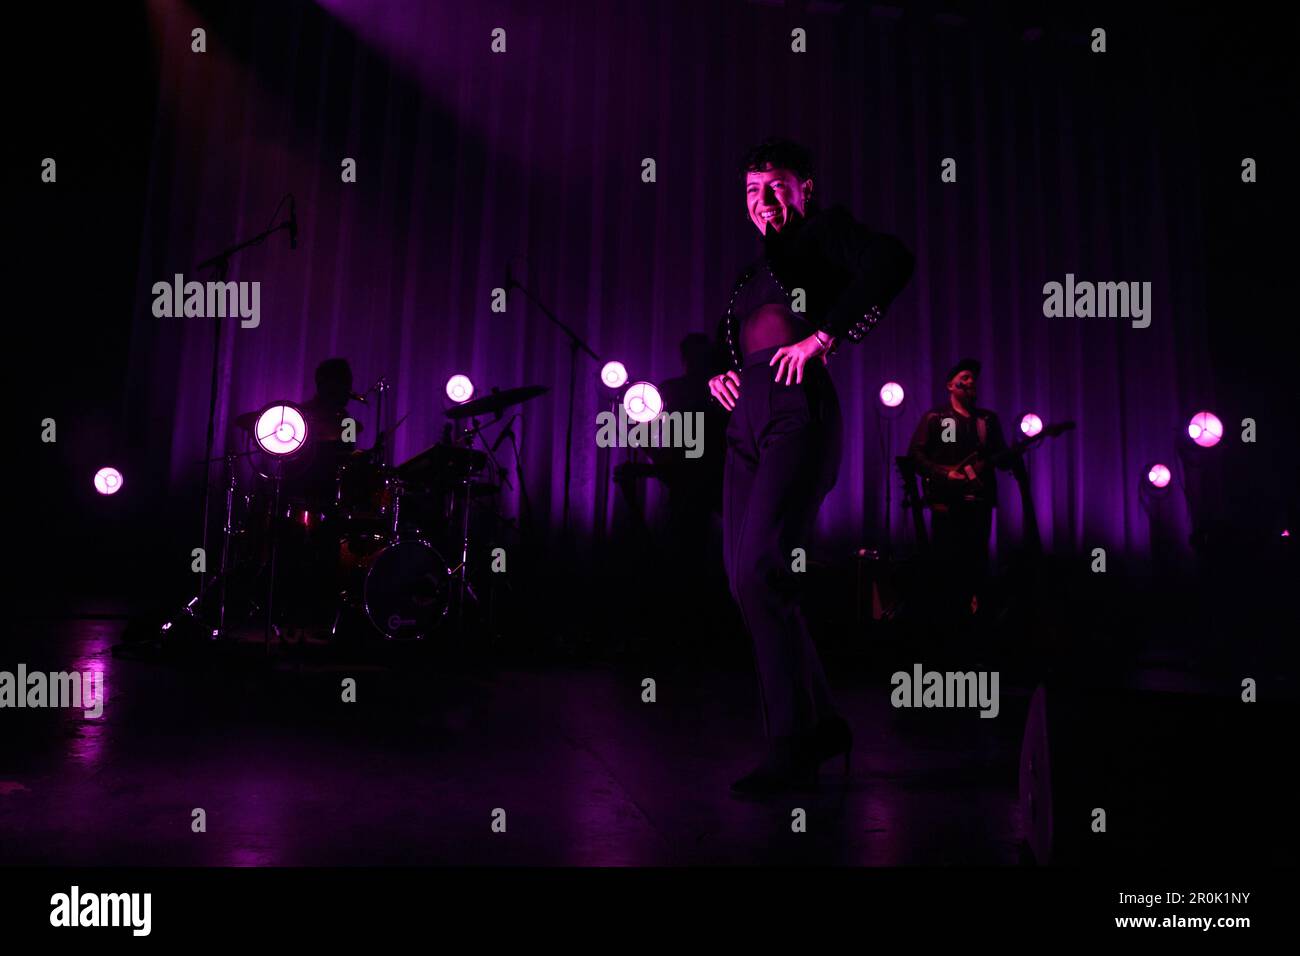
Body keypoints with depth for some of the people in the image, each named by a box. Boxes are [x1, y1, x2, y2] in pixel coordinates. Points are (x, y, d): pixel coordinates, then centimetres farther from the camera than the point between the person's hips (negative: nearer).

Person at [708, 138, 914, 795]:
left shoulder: (824, 231, 7)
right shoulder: (756, 270, 28)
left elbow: (892, 262, -13)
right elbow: (726, 337, 38)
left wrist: (823, 336, -16)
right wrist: (716, 372, 15)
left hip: (797, 413, -8)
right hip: (747, 421, 8)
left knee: (760, 572, -19)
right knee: (743, 579, 3)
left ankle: (792, 749, -9)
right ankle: (822, 723, 15)